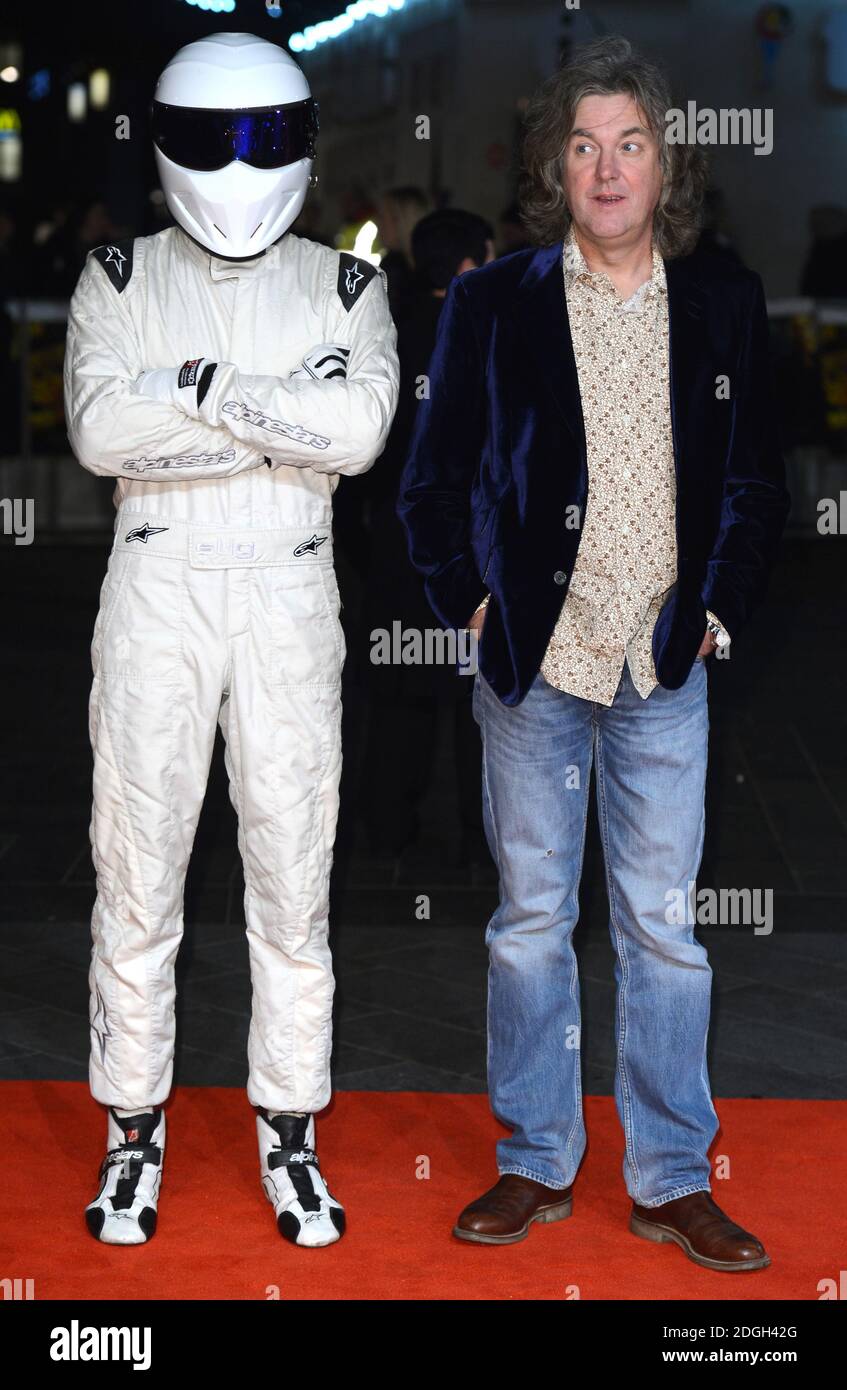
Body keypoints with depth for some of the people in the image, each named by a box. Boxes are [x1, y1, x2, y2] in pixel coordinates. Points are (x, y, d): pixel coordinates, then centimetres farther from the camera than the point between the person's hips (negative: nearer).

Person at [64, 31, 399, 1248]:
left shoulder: (342, 286, 6)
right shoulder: (121, 279, 5)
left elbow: (362, 429, -14)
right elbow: (100, 429, -14)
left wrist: (196, 384, -14)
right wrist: (288, 415, -14)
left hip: (289, 598, 0)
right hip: (157, 590, 0)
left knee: (294, 869, 4)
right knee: (137, 865, 2)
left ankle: (291, 1135, 17)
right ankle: (134, 1135, 15)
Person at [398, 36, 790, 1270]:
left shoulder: (725, 302, 3)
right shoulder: (492, 303, 0)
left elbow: (756, 481, 10)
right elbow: (435, 478, 5)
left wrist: (722, 610, 2)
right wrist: (473, 602, -2)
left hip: (666, 666, 0)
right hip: (532, 660, 0)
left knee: (663, 927, 5)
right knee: (531, 920, 8)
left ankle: (673, 1182, 16)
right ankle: (537, 1164, 21)